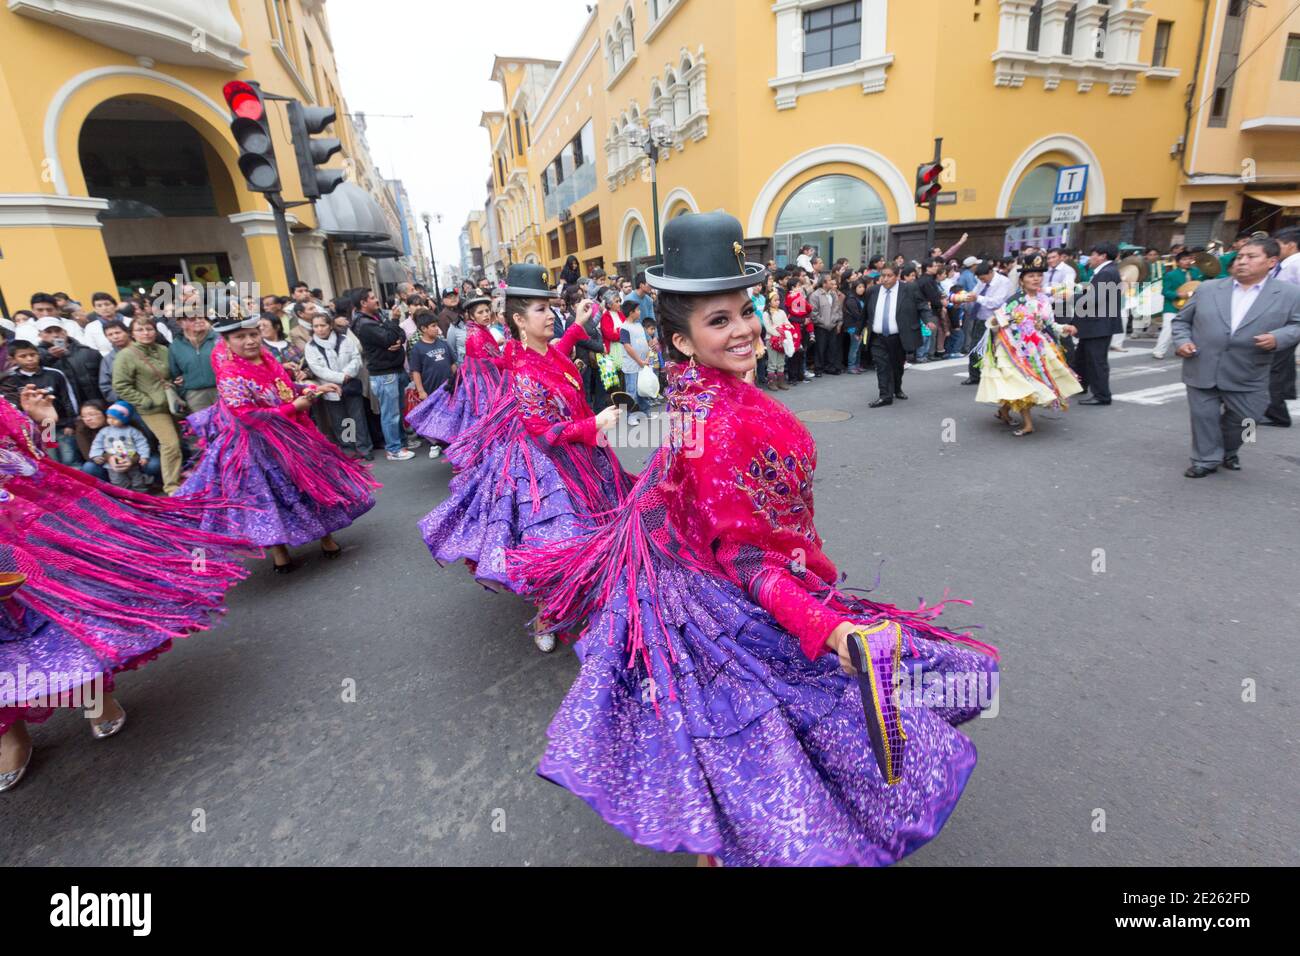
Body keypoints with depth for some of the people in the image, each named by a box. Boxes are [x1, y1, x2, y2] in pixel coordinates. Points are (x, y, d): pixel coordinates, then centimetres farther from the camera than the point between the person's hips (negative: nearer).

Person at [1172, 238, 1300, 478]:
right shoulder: (1208, 288, 3)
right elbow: (1181, 320, 9)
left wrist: (1278, 338, -16)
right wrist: (1181, 341, -9)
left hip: (1246, 376, 0)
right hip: (1202, 369, 0)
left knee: (1240, 420, 10)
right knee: (1203, 417, 4)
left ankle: (1228, 452, 37)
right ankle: (1206, 460, 17)